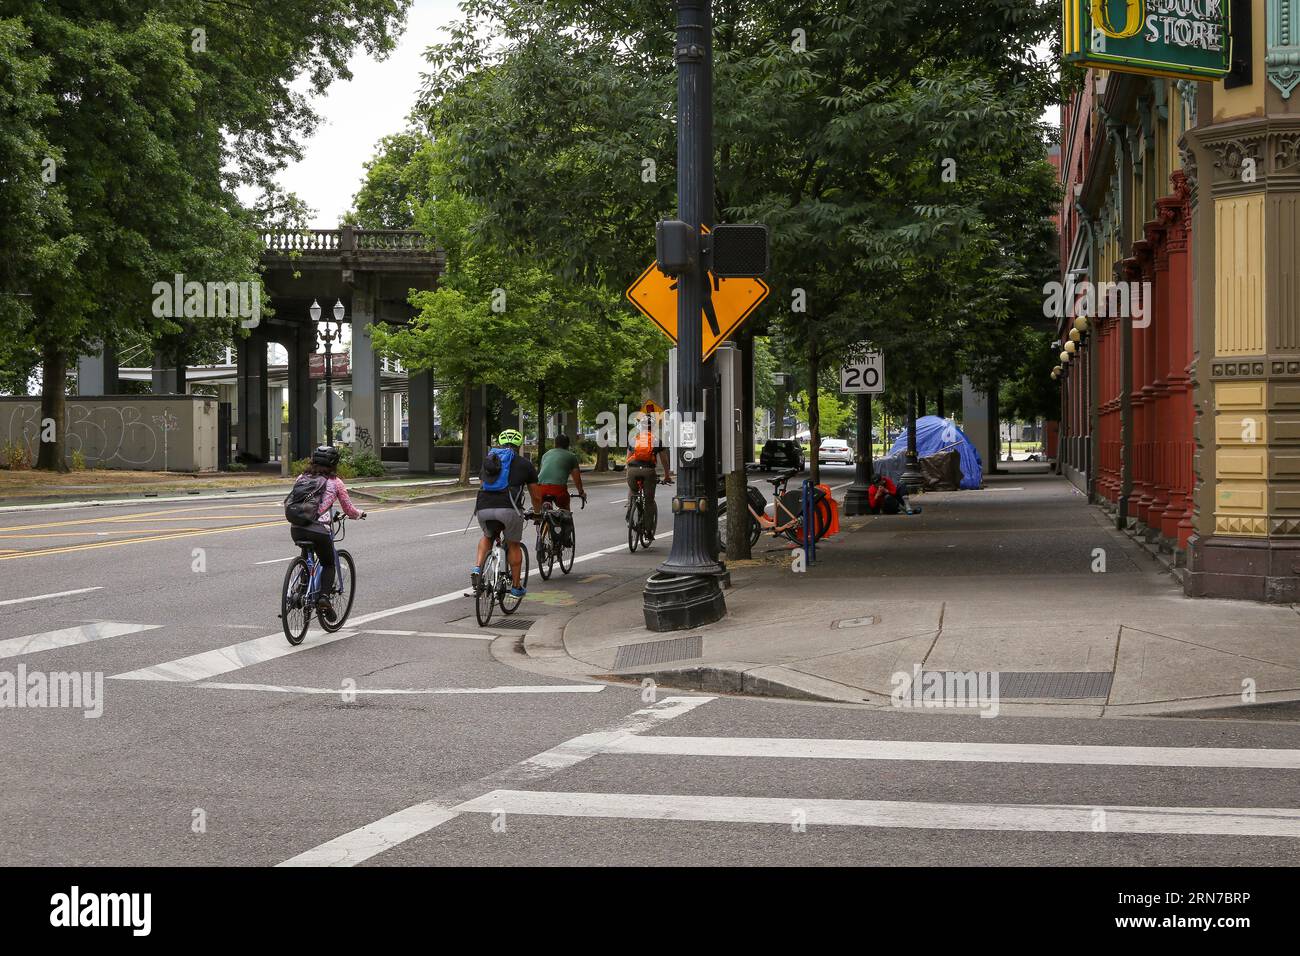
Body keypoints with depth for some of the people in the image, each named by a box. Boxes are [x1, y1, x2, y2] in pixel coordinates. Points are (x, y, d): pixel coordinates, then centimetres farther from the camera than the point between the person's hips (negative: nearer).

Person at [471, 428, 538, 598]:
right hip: (508, 508, -3)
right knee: (514, 545, 17)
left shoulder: (488, 460, 26)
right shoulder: (525, 464, 17)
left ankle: (477, 568, 9)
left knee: (487, 537, 31)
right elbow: (536, 496, 22)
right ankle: (516, 587, 23)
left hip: (483, 509, 3)